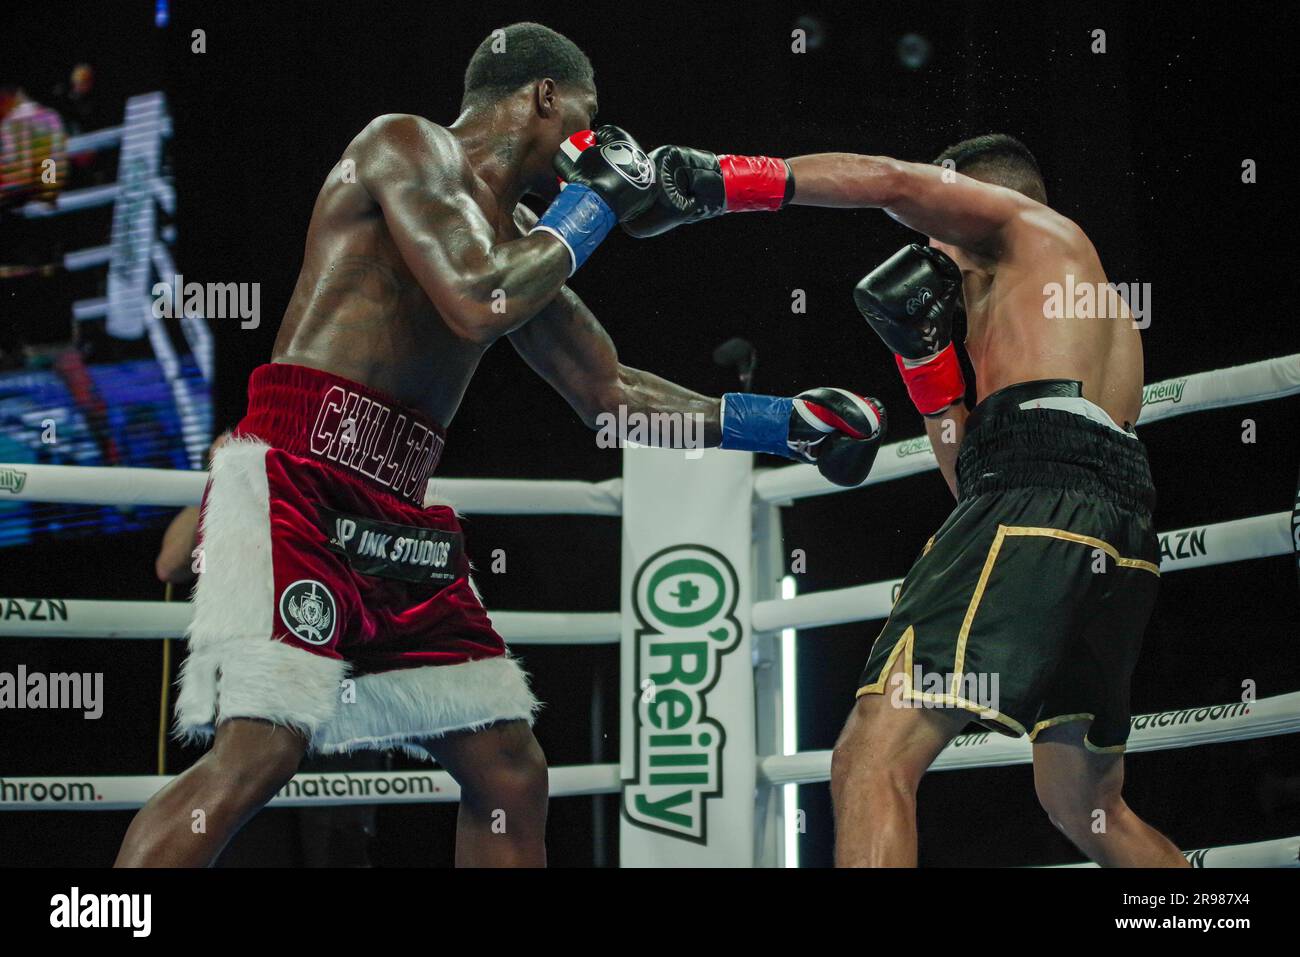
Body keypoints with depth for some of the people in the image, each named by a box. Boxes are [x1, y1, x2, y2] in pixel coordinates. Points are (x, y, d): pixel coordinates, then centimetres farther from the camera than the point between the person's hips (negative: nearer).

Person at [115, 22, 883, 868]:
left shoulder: (517, 233, 22)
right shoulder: (408, 146, -2)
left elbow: (611, 394, 28)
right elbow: (476, 304, -18)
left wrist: (788, 424, 27)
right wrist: (593, 206, -2)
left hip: (399, 512, 9)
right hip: (300, 483, -9)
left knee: (512, 773, 8)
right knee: (260, 750, -24)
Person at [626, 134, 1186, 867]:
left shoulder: (1033, 226, 17)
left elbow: (893, 181, -1)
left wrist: (718, 180, -2)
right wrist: (924, 349, 25)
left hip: (1044, 504, -9)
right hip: (1124, 536, 9)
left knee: (874, 760, -18)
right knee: (1086, 808, 26)